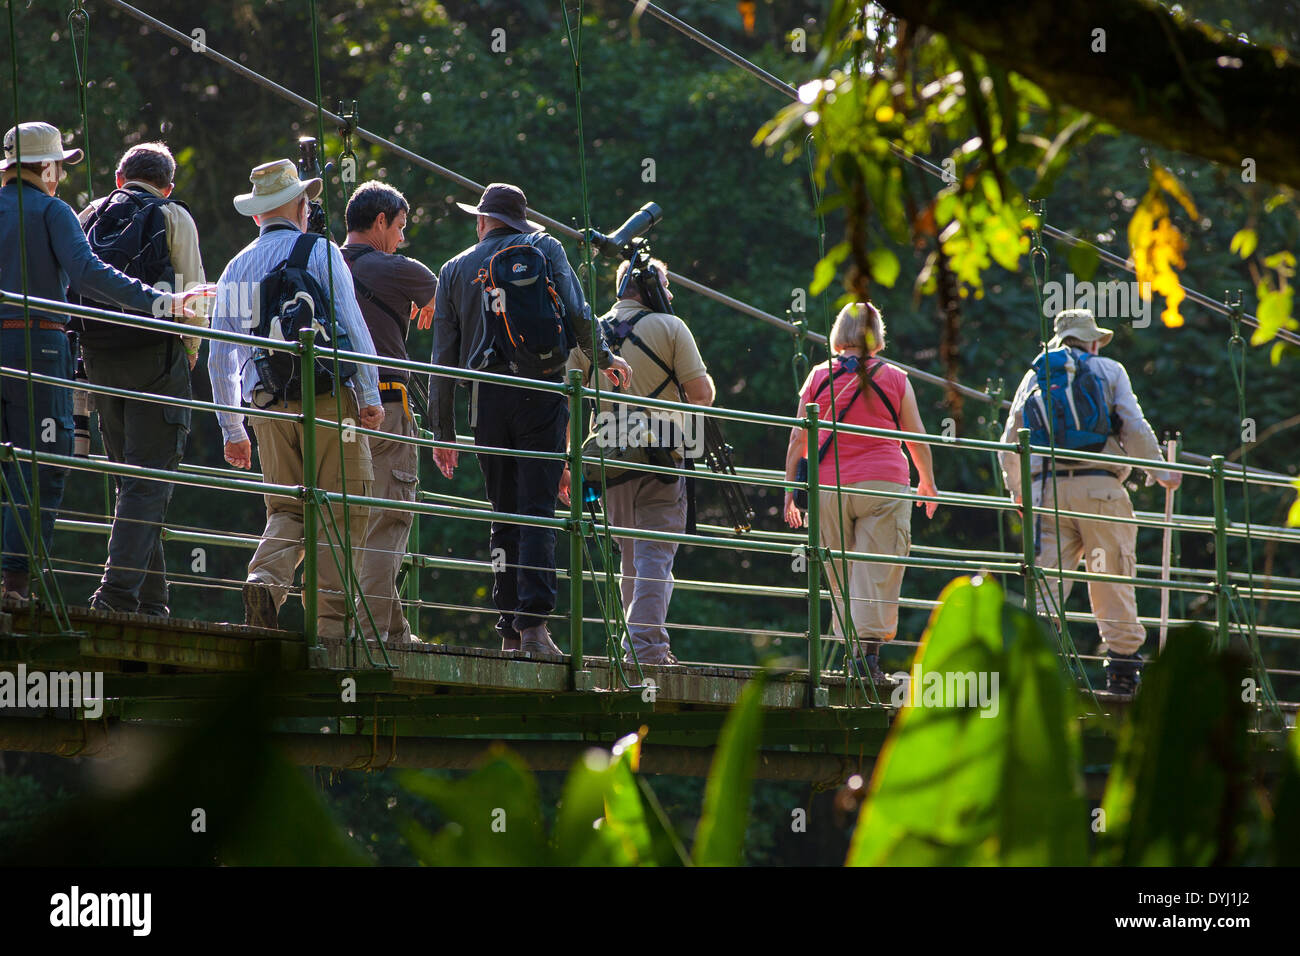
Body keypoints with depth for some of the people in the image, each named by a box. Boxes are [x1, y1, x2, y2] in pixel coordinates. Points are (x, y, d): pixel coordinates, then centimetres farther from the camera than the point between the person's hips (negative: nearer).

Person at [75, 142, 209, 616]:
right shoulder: (173, 218, 1)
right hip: (155, 354, -4)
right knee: (149, 480, -6)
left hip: (98, 359, 4)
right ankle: (118, 589, -20)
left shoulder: (90, 216, 12)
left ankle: (150, 599, 13)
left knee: (131, 479, 13)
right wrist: (191, 350, 10)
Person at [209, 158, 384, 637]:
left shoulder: (236, 268, 15)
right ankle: (333, 619, -9)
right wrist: (369, 393, -7)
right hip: (327, 399, -4)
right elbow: (352, 323, -8)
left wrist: (231, 430, 23)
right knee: (340, 510, -1)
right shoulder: (320, 253, 2)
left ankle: (264, 580, -16)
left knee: (286, 509, 11)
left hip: (268, 404, 4)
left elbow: (219, 358, 17)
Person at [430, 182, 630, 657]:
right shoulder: (544, 248, 9)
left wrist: (443, 432, 15)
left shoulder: (456, 269, 15)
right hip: (541, 393, -2)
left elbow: (444, 356, 12)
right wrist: (603, 357, 15)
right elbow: (576, 312, -4)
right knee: (537, 512, -7)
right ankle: (533, 624, -19)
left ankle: (510, 631, 5)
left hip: (487, 398, 2)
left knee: (505, 516, 9)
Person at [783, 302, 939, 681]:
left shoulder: (819, 378, 6)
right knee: (877, 571, -5)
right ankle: (870, 641, -18)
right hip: (884, 484, -1)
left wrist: (790, 490, 10)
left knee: (841, 577, 8)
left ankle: (850, 647, 4)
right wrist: (927, 481, 27)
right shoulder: (895, 379, 5)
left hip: (829, 486, 1)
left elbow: (798, 439, 4)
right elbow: (917, 438, 12)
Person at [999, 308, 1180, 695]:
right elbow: (1135, 428, 2)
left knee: (1047, 579, -2)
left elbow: (1011, 440, 17)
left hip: (1047, 487, 2)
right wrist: (1162, 472, 16)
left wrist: (1016, 489, 32)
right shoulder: (1109, 371, 11)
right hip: (1099, 485, -2)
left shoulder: (1035, 376, 18)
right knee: (1113, 581, 3)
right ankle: (1123, 673, 2)